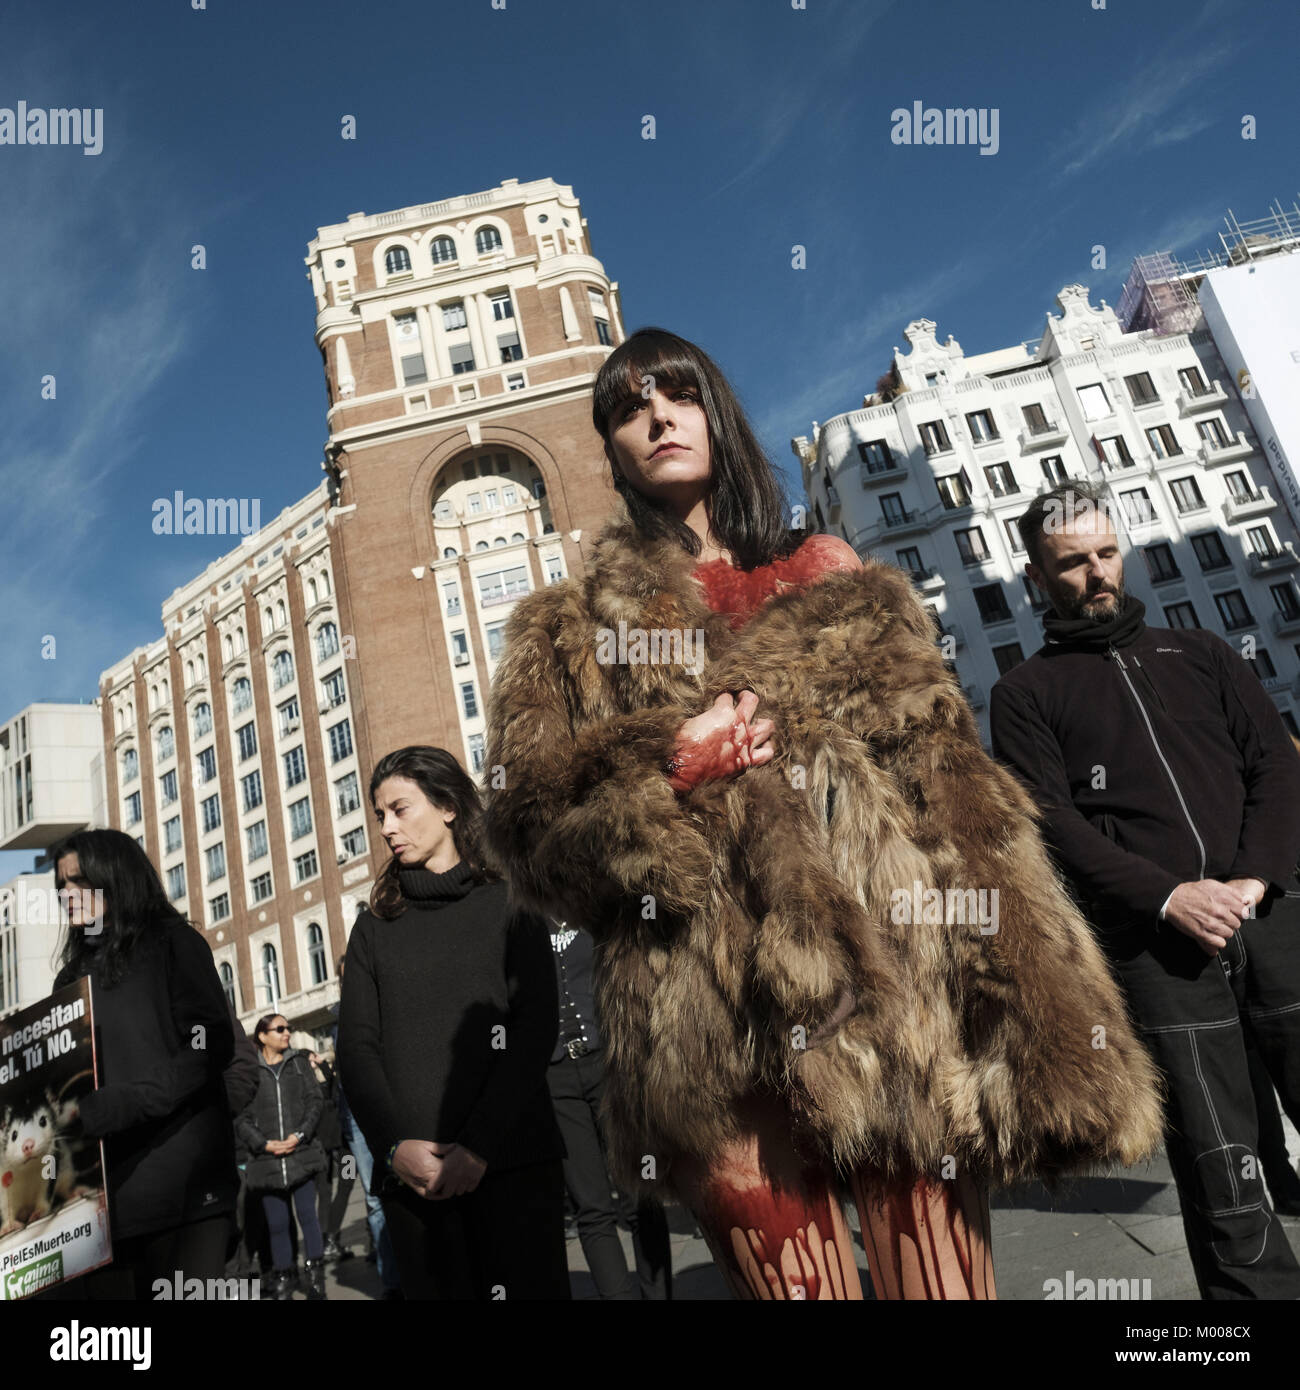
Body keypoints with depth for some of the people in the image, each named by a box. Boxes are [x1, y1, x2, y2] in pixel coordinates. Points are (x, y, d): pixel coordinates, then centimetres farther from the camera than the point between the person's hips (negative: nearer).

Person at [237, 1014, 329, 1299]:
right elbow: (241, 1116, -1)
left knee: (308, 1216, 0)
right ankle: (282, 1283, 18)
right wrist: (265, 1144, -11)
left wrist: (300, 1135, -8)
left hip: (302, 1154, 1)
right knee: (277, 1225, 5)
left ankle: (316, 1280, 11)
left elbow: (314, 1101, 6)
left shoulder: (299, 1061, 10)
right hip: (267, 1160, -1)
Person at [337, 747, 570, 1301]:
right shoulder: (373, 928, 13)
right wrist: (394, 1146, -10)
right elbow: (356, 1047, 5)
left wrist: (478, 1146, -14)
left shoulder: (509, 903, 4)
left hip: (512, 1159, -2)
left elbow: (534, 1029, -5)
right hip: (410, 1173, 2)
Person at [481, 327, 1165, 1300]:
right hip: (728, 1039, -1)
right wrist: (669, 762, -12)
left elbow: (949, 777, 9)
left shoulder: (842, 585, 18)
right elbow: (526, 821, 4)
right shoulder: (574, 629, 15)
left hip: (907, 988, 2)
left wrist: (1033, 1010, 0)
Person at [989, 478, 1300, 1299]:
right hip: (1156, 945, -3)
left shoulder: (1202, 653, 19)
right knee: (1224, 1176, -1)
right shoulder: (1026, 693, 9)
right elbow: (1052, 820, -3)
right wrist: (1166, 896, -14)